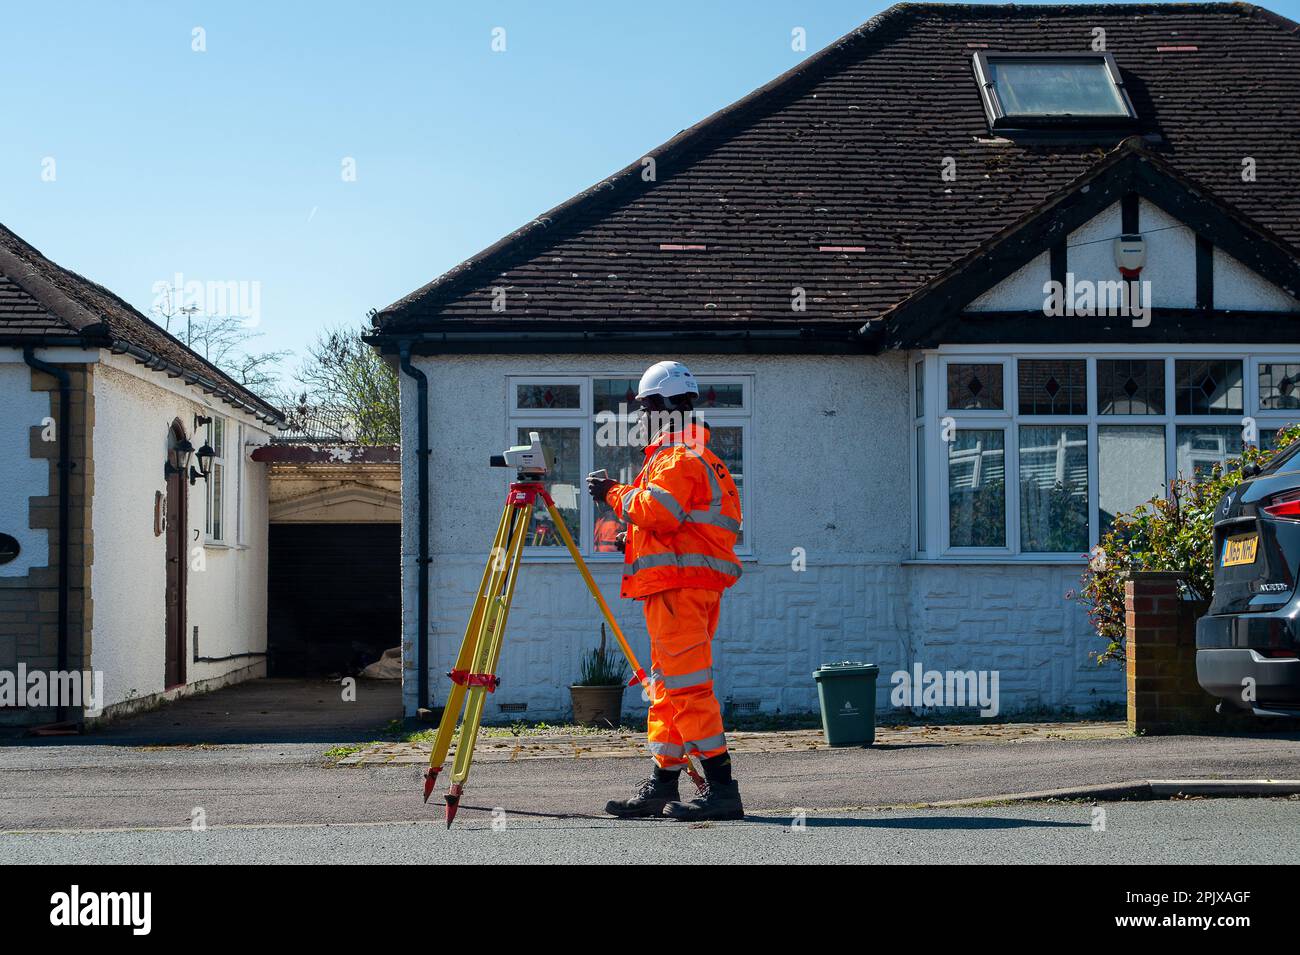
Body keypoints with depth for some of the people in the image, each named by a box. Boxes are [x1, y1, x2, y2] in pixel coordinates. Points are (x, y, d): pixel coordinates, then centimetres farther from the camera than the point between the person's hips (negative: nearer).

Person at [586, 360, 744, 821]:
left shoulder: (677, 457, -8)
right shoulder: (699, 455, 24)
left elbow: (658, 510, -20)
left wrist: (616, 494, -5)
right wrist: (631, 524, 16)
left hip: (679, 584, -11)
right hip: (689, 584, 11)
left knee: (687, 687, -13)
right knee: (668, 687, 12)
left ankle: (722, 787, -15)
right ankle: (662, 786, 16)